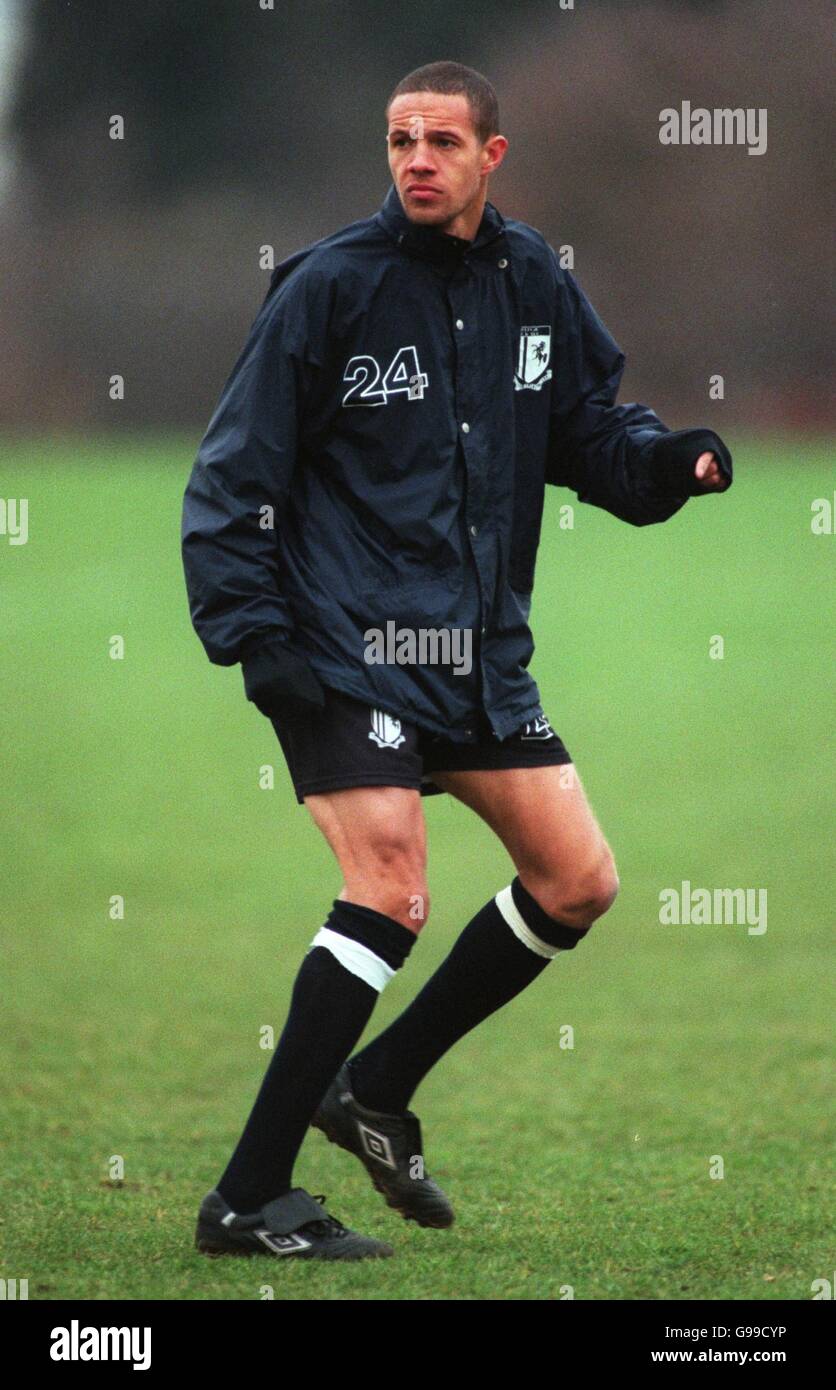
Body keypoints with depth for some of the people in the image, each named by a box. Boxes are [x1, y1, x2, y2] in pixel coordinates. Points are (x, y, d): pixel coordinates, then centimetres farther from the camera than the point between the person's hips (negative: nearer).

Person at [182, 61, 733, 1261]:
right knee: (392, 893, -19)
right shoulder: (330, 285, -8)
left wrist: (671, 460, -6)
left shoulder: (534, 284, 7)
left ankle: (375, 1090, 19)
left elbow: (588, 431, 16)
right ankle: (248, 1201, -15)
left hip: (481, 649, 7)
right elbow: (236, 476, -7)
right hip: (347, 650, -7)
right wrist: (251, 633, -15)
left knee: (580, 880, 5)